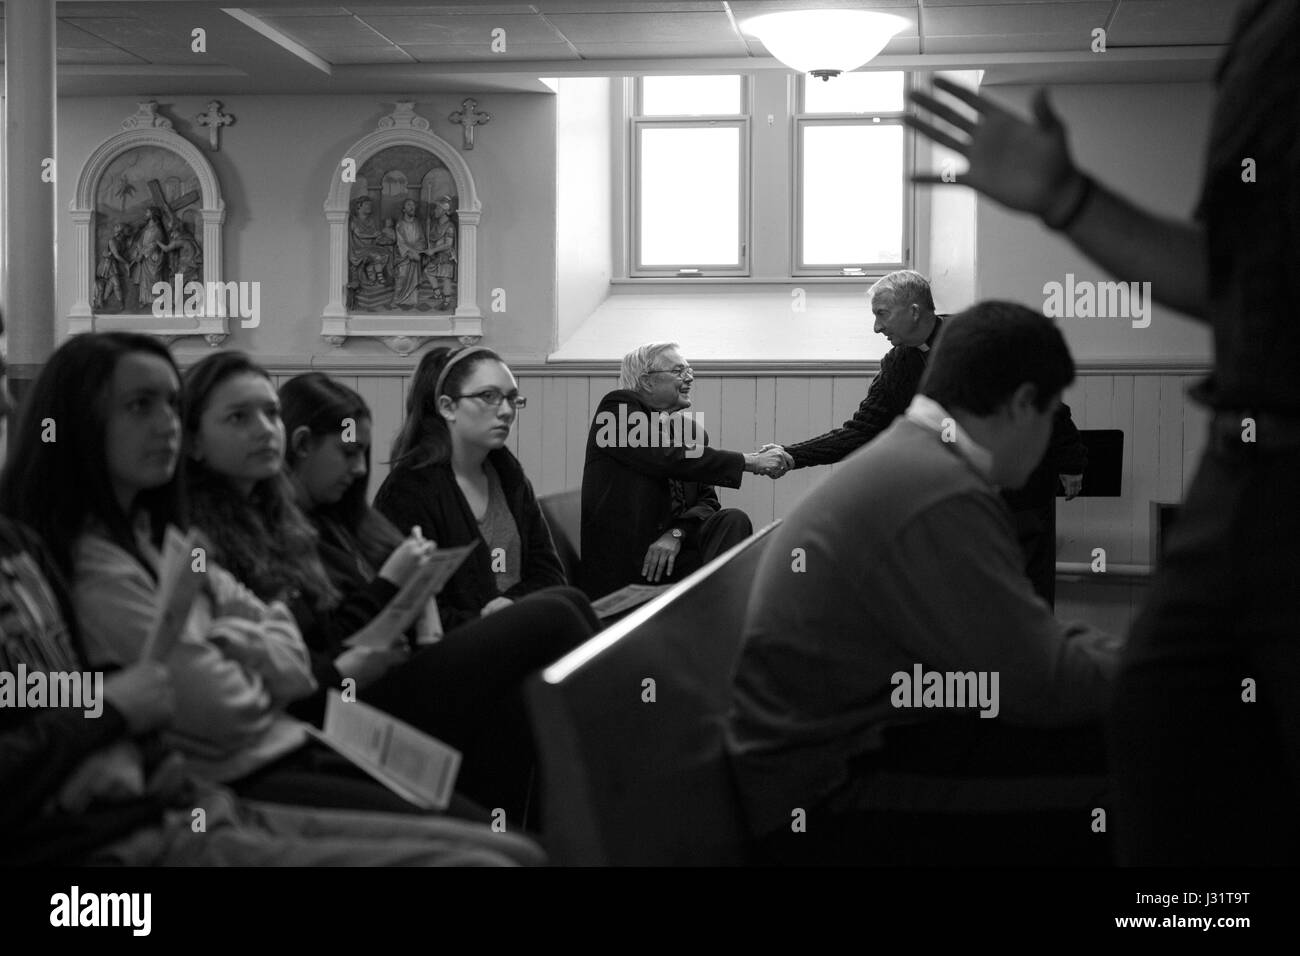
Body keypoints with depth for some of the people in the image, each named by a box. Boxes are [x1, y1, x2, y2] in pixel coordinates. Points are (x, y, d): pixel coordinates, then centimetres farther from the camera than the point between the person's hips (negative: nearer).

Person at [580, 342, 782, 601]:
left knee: (733, 520, -21)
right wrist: (750, 462, -16)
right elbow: (672, 458, -16)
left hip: (671, 545, 6)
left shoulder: (692, 429, 19)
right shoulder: (618, 409, -1)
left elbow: (707, 500, 9)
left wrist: (677, 534, -13)